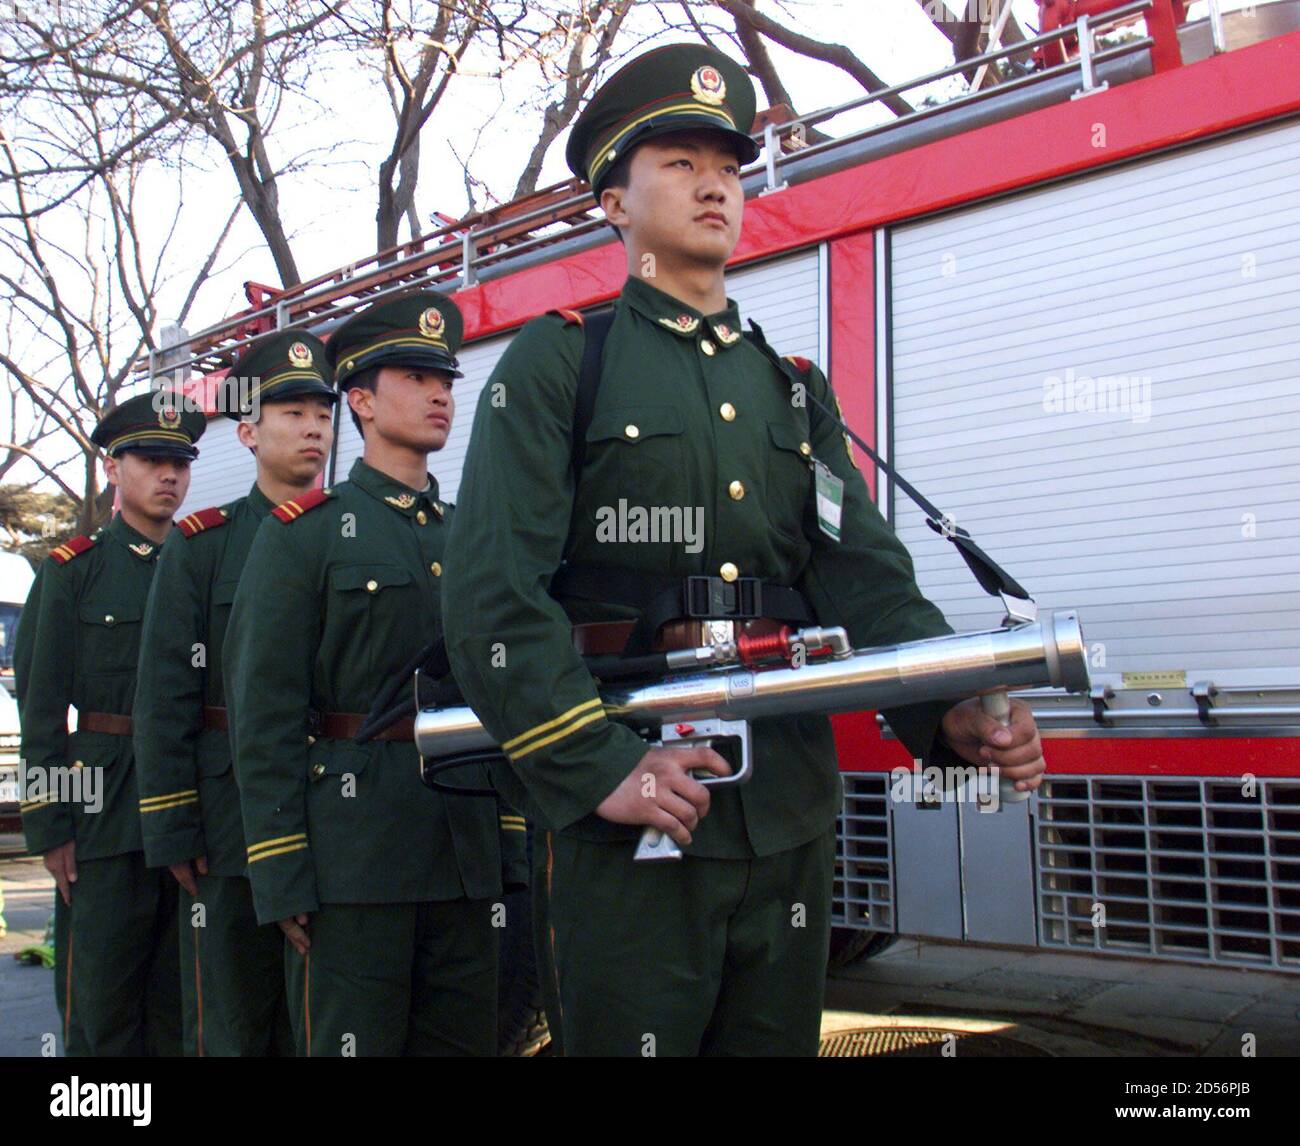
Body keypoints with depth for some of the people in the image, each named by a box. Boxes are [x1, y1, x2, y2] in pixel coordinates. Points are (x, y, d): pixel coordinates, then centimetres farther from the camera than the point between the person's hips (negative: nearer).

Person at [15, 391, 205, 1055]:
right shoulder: (72, 570, 3)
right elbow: (40, 706, -1)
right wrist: (48, 822, -7)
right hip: (105, 813, -3)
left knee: (182, 999, 10)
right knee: (100, 1001, 2)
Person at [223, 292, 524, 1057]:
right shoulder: (302, 533, -1)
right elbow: (263, 713, -7)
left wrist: (513, 844, 10)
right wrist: (282, 877, -12)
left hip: (469, 860, 5)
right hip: (352, 850, -5)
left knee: (468, 1038, 11)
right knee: (351, 1040, 3)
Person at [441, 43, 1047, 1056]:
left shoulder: (793, 387, 15)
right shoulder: (557, 362, 0)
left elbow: (865, 575, 4)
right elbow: (493, 597, -11)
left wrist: (951, 711, -13)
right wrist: (597, 767, -21)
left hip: (790, 815, 5)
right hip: (625, 807, -5)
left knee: (778, 1037, 16)